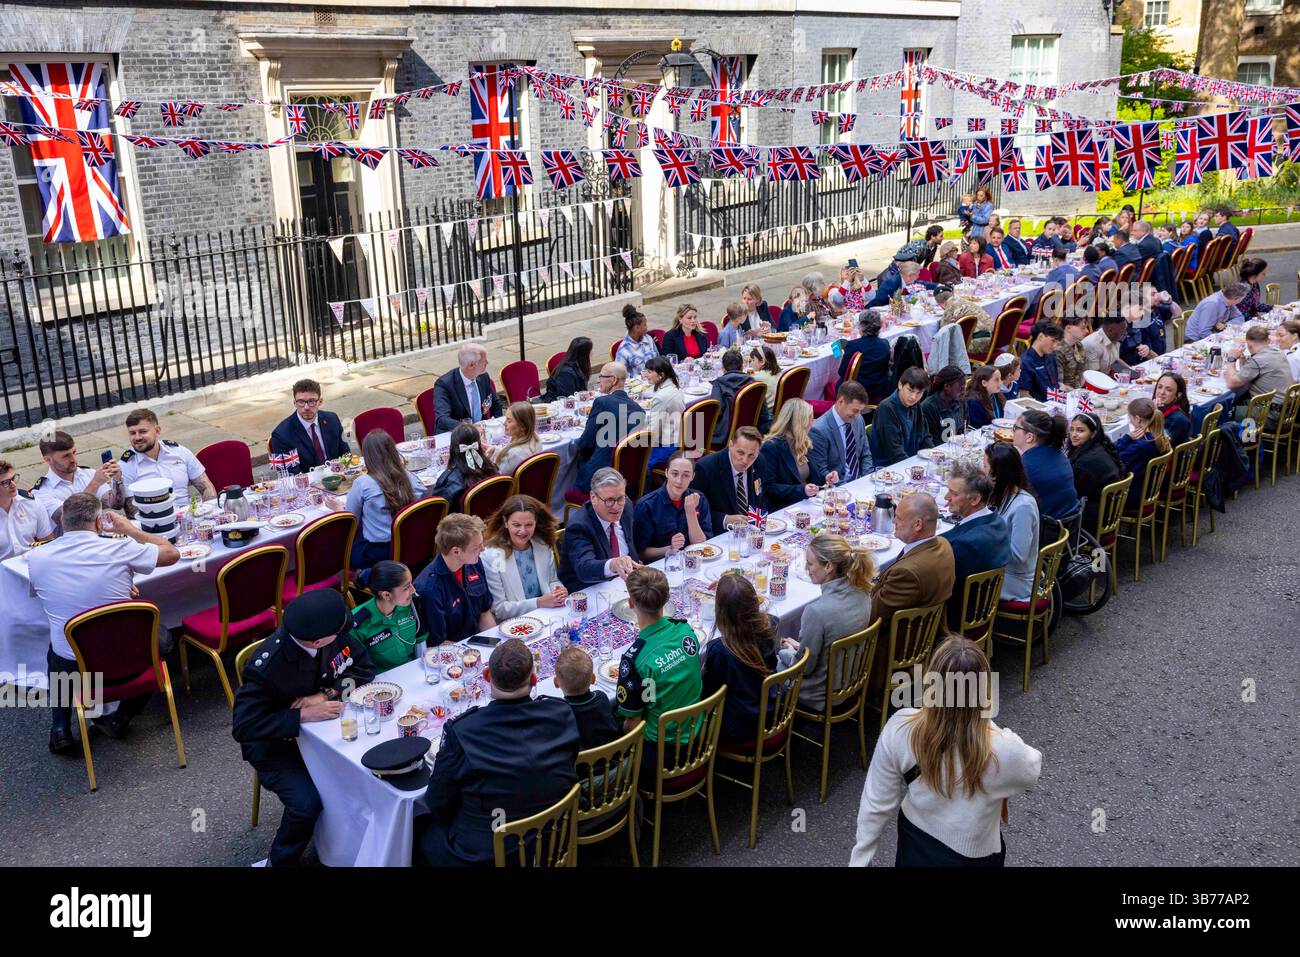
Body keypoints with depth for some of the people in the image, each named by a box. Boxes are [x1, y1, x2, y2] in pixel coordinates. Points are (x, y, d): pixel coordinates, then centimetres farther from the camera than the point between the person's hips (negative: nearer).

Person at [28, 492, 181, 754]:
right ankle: (121, 718, 24)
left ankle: (60, 729, 28)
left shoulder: (35, 558, -7)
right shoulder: (119, 549, -17)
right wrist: (131, 530, 10)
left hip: (71, 666, 3)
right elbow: (172, 553, -2)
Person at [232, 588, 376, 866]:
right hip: (275, 742, -5)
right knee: (307, 802, -26)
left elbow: (365, 668, -7)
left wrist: (327, 695, -23)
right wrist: (302, 715, -36)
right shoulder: (267, 667, -32)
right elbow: (244, 727, -29)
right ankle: (280, 860, 3)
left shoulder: (337, 637, -19)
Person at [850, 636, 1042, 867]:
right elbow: (1031, 772, -5)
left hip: (914, 848, 3)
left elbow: (875, 805, -13)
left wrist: (858, 860, 2)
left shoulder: (899, 729, -26)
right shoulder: (1003, 750, -31)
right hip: (971, 857, -2)